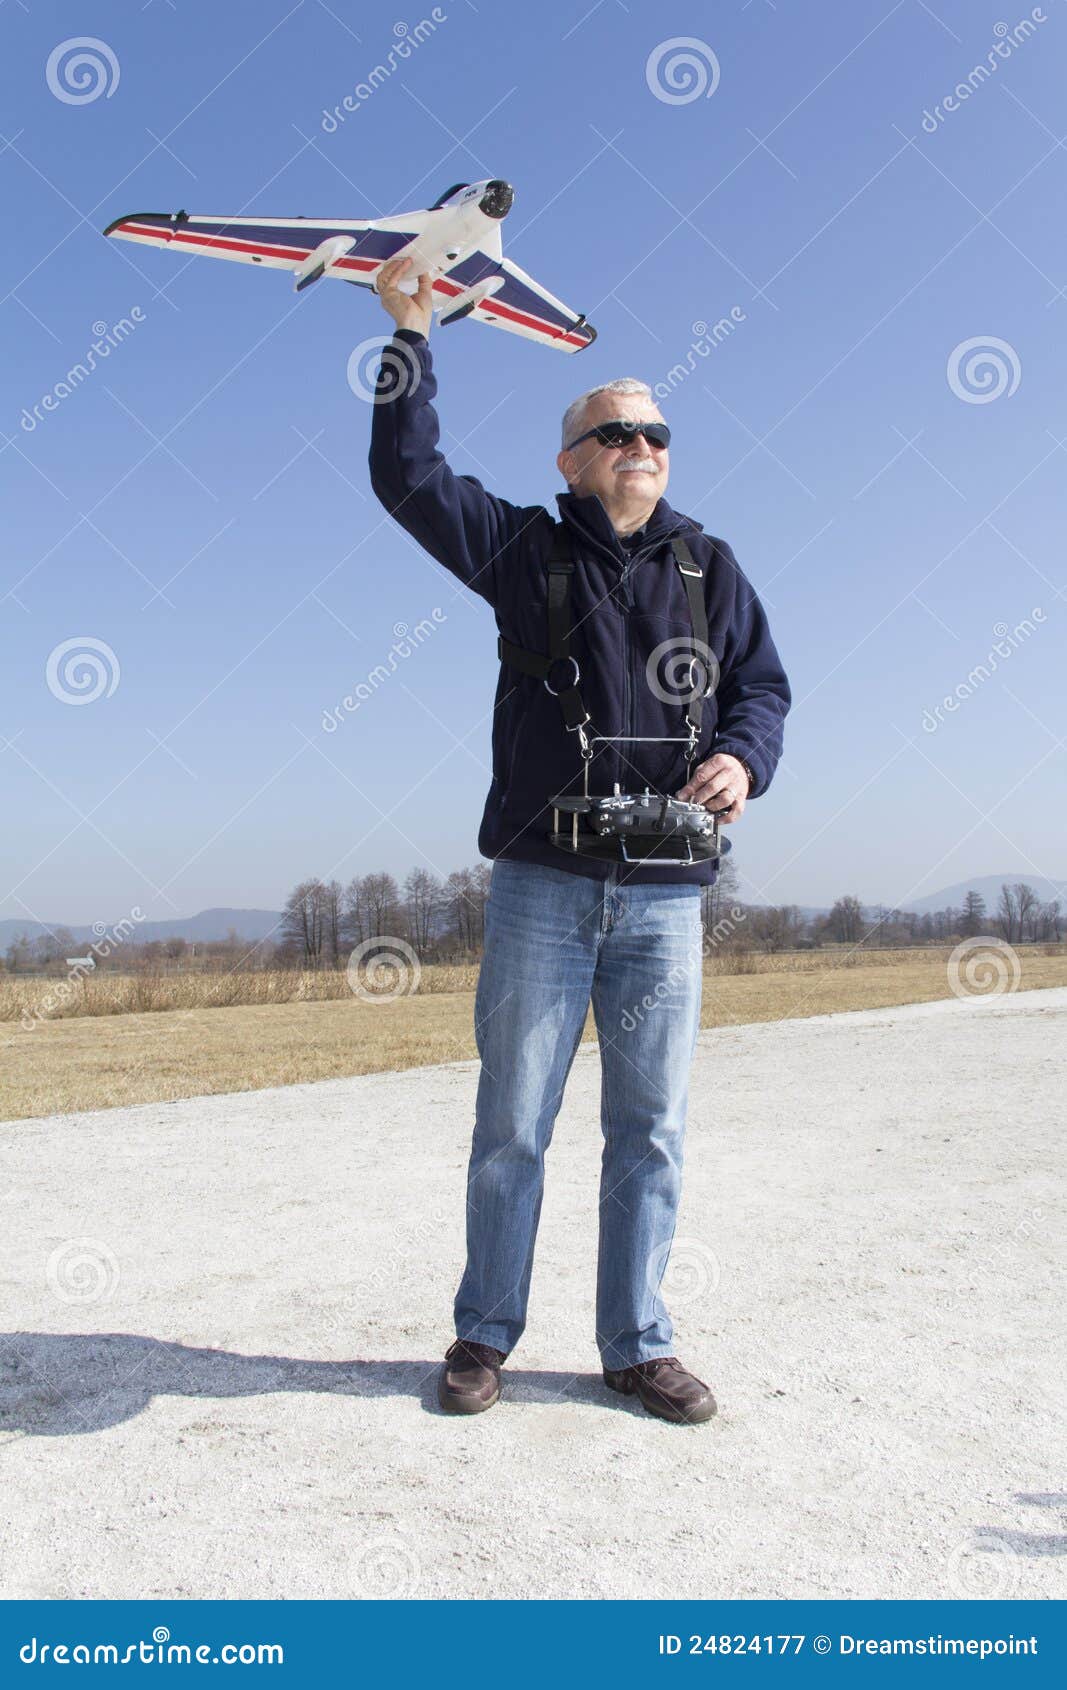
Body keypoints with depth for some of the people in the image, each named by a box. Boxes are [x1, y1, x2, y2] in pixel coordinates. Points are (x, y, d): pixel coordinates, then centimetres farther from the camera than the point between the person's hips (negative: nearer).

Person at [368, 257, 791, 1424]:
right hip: (541, 884, -2)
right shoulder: (526, 551, 9)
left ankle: (636, 1344, 20)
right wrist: (410, 336, 2)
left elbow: (764, 687, 12)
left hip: (666, 897, 2)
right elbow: (409, 476, 4)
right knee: (511, 1127, 5)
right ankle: (485, 1332, 21)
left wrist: (742, 758, -9)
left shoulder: (710, 567, 14)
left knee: (651, 1132, 7)